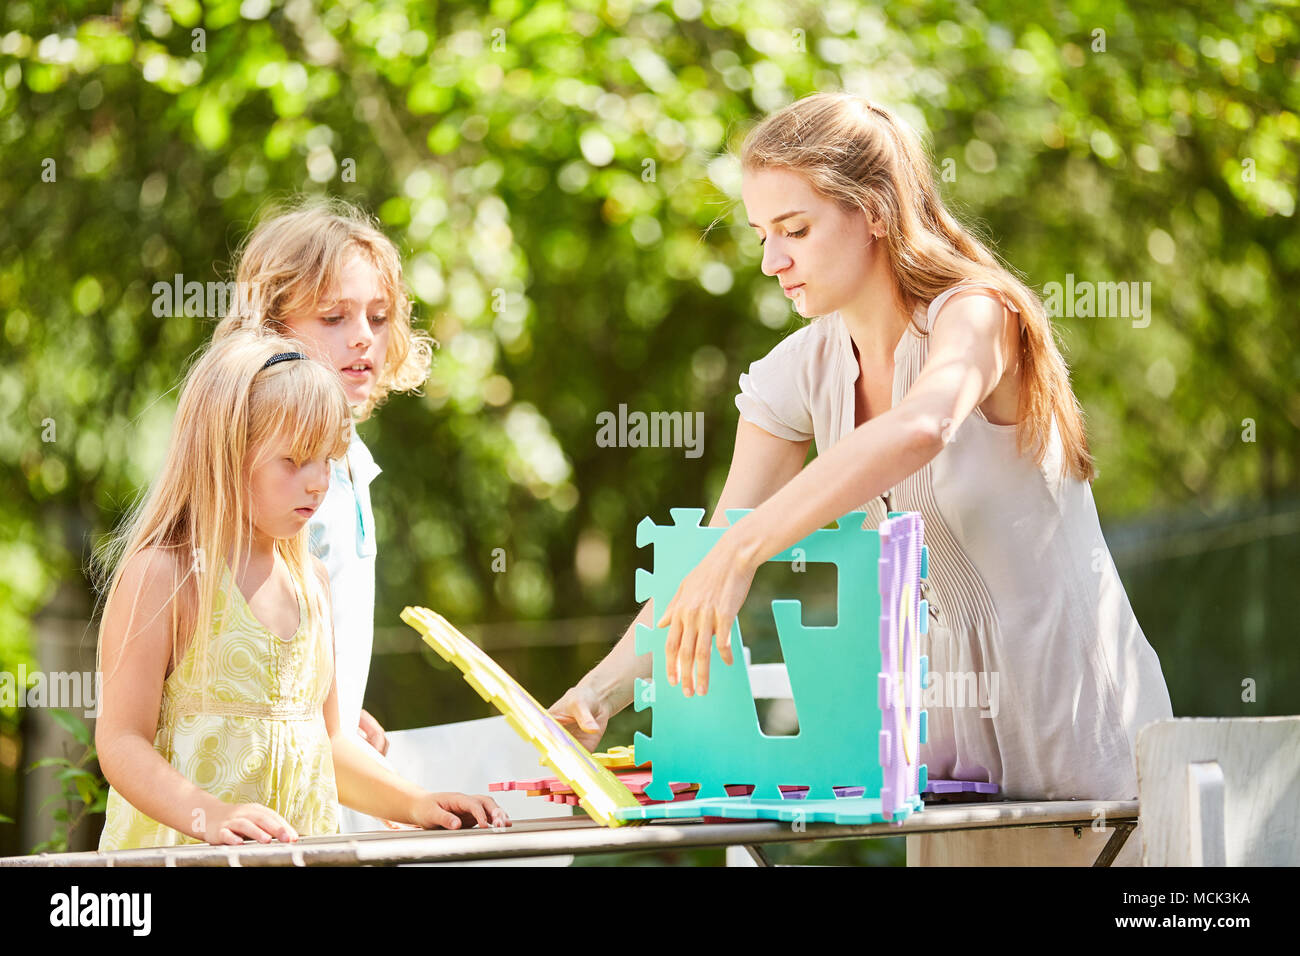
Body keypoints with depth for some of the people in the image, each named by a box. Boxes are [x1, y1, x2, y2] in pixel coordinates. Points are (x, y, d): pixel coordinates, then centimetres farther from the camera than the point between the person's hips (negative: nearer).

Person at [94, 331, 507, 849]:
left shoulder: (310, 580, 16)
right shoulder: (159, 575, -5)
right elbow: (122, 740, -10)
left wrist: (416, 804, 10)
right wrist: (207, 816, -25)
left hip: (305, 855, 5)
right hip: (177, 849, -5)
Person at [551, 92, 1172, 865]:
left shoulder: (980, 316, -17)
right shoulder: (801, 375, 3)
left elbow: (919, 430, -40)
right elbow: (706, 561, 0)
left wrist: (743, 551, -48)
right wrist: (598, 695, -15)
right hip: (954, 745, 6)